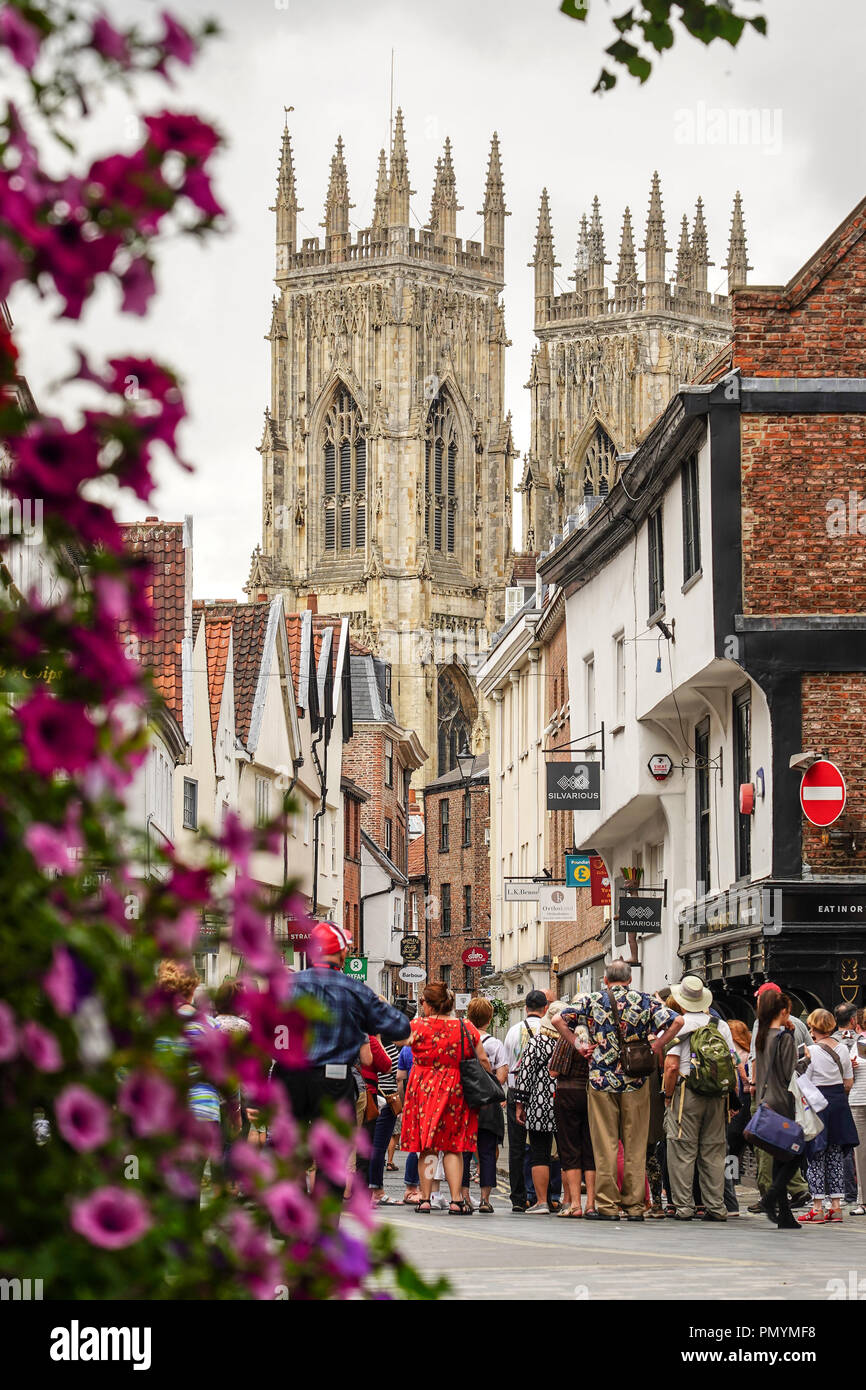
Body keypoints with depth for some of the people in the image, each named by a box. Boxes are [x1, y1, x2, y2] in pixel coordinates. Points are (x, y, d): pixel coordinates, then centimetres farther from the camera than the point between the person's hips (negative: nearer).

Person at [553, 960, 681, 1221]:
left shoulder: (592, 1000, 3)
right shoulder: (644, 1001, 3)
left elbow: (558, 1020, -3)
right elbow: (677, 1021, -4)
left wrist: (576, 1044, 1)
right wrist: (656, 1046, 1)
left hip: (601, 1080, 0)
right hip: (635, 1082, 1)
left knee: (605, 1144, 2)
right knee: (635, 1146, 6)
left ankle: (607, 1206, 1)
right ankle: (635, 1206, 7)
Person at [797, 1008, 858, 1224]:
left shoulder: (813, 1051, -13)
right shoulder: (843, 1049, 3)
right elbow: (849, 1083, 8)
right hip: (839, 1103, 5)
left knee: (815, 1156, 0)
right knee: (836, 1154, 11)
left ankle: (818, 1208, -1)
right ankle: (836, 1206, 11)